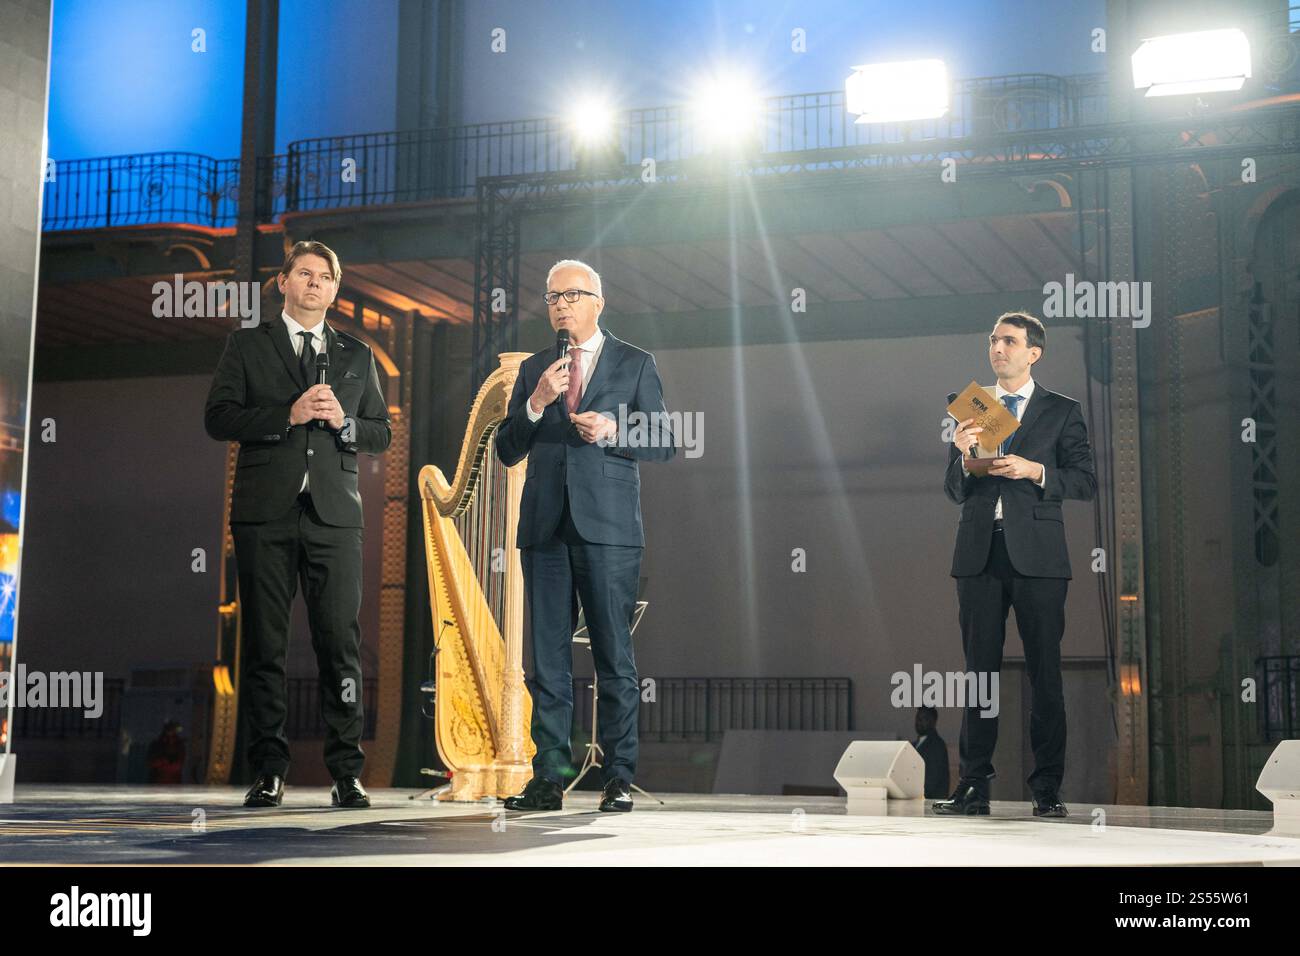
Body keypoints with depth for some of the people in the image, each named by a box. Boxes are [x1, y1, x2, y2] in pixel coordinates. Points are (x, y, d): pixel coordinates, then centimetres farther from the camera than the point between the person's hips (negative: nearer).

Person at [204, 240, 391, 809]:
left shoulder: (357, 355, 18)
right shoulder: (247, 345, 11)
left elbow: (382, 434, 15)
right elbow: (218, 418, 0)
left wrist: (345, 422, -6)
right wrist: (289, 414, -12)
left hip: (334, 514, 1)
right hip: (265, 515, -1)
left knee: (341, 642, -4)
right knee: (264, 645, 1)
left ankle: (346, 772, 0)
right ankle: (268, 771, 7)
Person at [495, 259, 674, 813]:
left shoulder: (635, 365, 8)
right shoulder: (533, 369, 16)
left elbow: (664, 443, 6)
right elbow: (507, 451, 11)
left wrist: (613, 432, -11)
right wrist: (536, 403, -5)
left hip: (608, 527, -3)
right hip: (546, 528, 3)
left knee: (614, 654, -2)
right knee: (548, 657, 3)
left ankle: (619, 779, 2)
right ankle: (549, 778, 7)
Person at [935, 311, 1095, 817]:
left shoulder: (1061, 411, 7)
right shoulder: (970, 407, 14)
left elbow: (1085, 481, 1)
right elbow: (955, 492, 11)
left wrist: (1035, 470, -13)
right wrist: (963, 455, -9)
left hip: (1036, 554, -3)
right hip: (979, 553, 3)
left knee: (1044, 672, -1)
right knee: (979, 669, 4)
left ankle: (1047, 789, 5)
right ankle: (974, 785, 7)